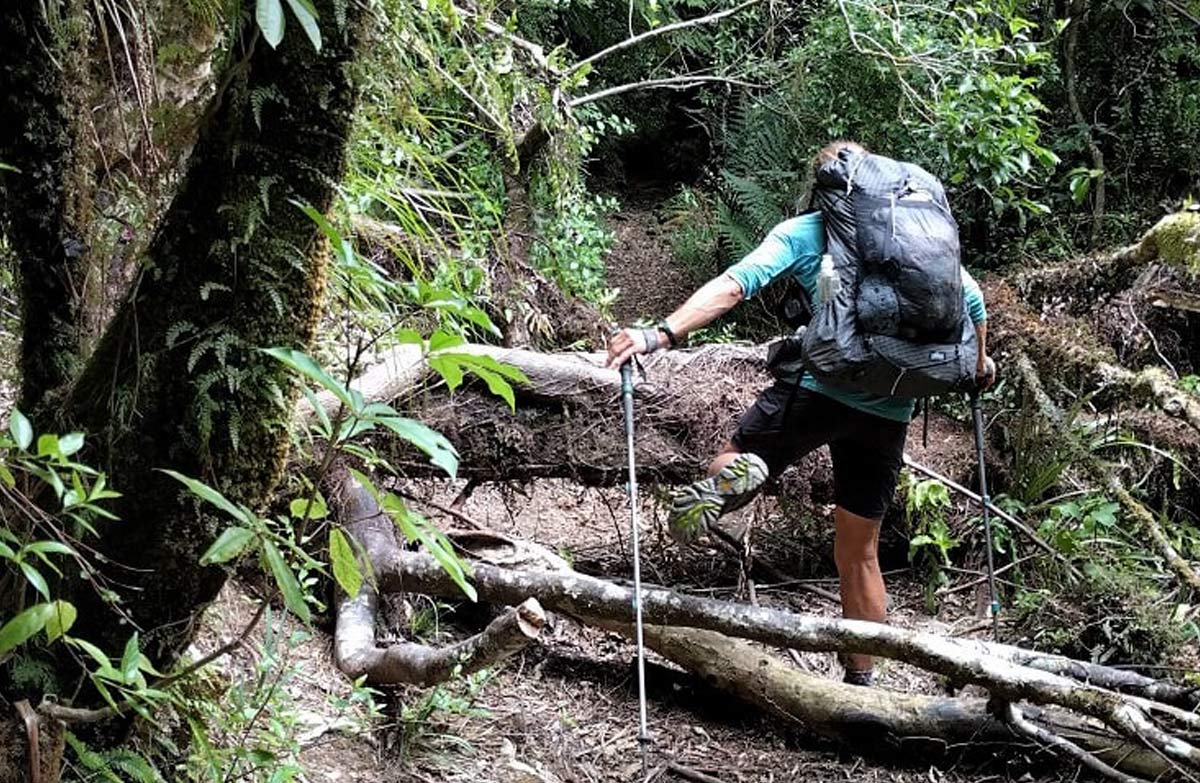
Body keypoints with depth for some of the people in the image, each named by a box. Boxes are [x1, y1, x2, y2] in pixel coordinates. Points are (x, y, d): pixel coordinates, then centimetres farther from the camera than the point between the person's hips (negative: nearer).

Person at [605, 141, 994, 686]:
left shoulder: (801, 234, 4)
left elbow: (734, 285, -10)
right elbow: (971, 299, 17)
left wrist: (661, 335, -18)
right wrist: (977, 363, 35)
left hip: (817, 388, -4)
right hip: (888, 412, 4)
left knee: (726, 464, 14)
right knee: (858, 555, 16)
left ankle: (732, 478, -24)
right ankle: (862, 682, 19)